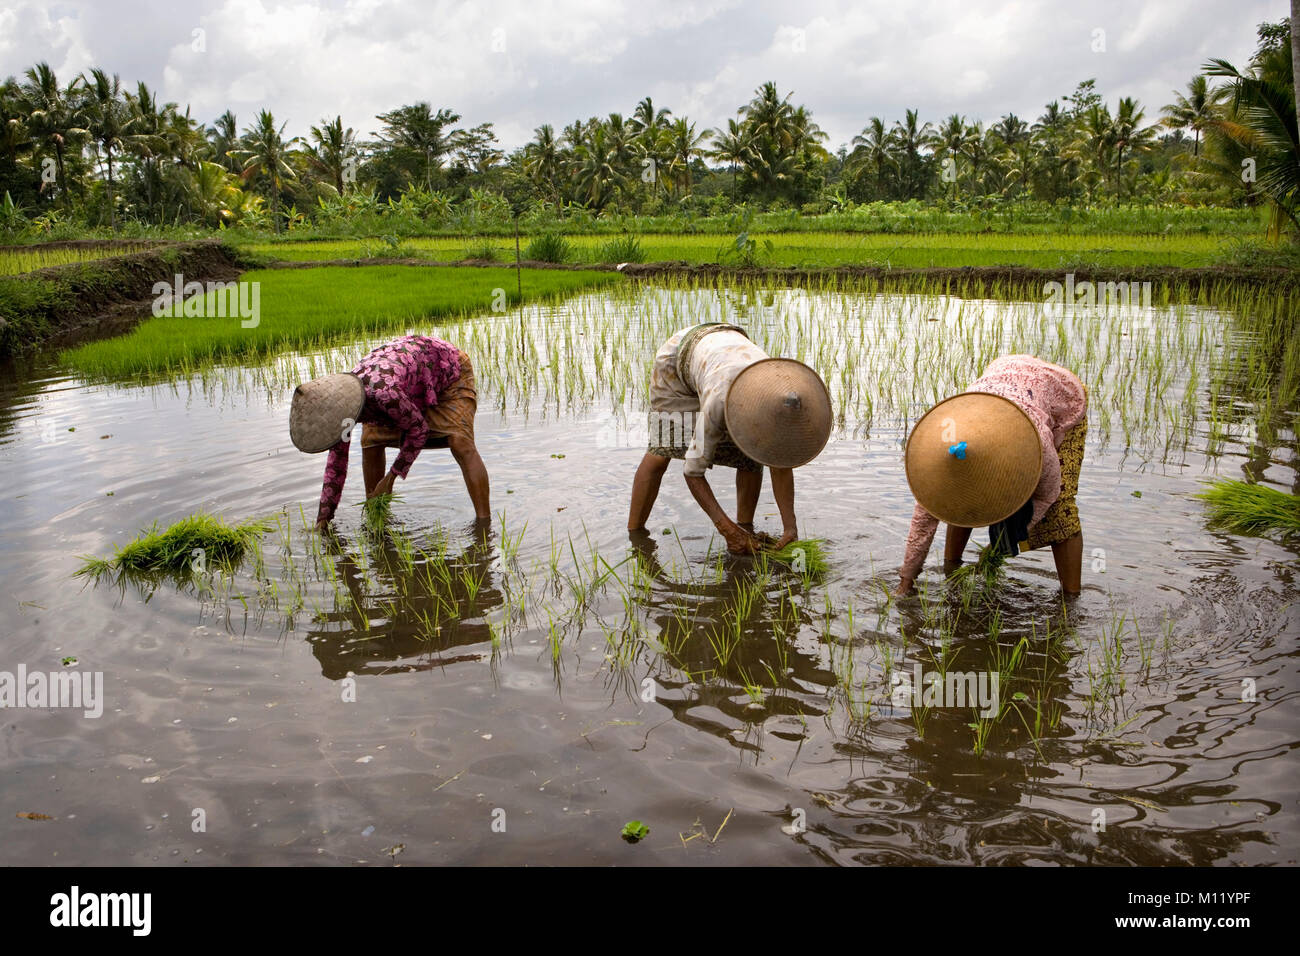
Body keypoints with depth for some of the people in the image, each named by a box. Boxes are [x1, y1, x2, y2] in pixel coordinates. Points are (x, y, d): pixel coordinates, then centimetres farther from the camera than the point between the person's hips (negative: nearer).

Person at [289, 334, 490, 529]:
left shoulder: (383, 393, -44)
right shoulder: (337, 399, -17)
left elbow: (418, 428, -26)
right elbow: (337, 457, -6)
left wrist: (391, 477, -19)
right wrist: (323, 518, -4)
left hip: (450, 369, -8)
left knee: (460, 444, -25)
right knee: (371, 440, -1)